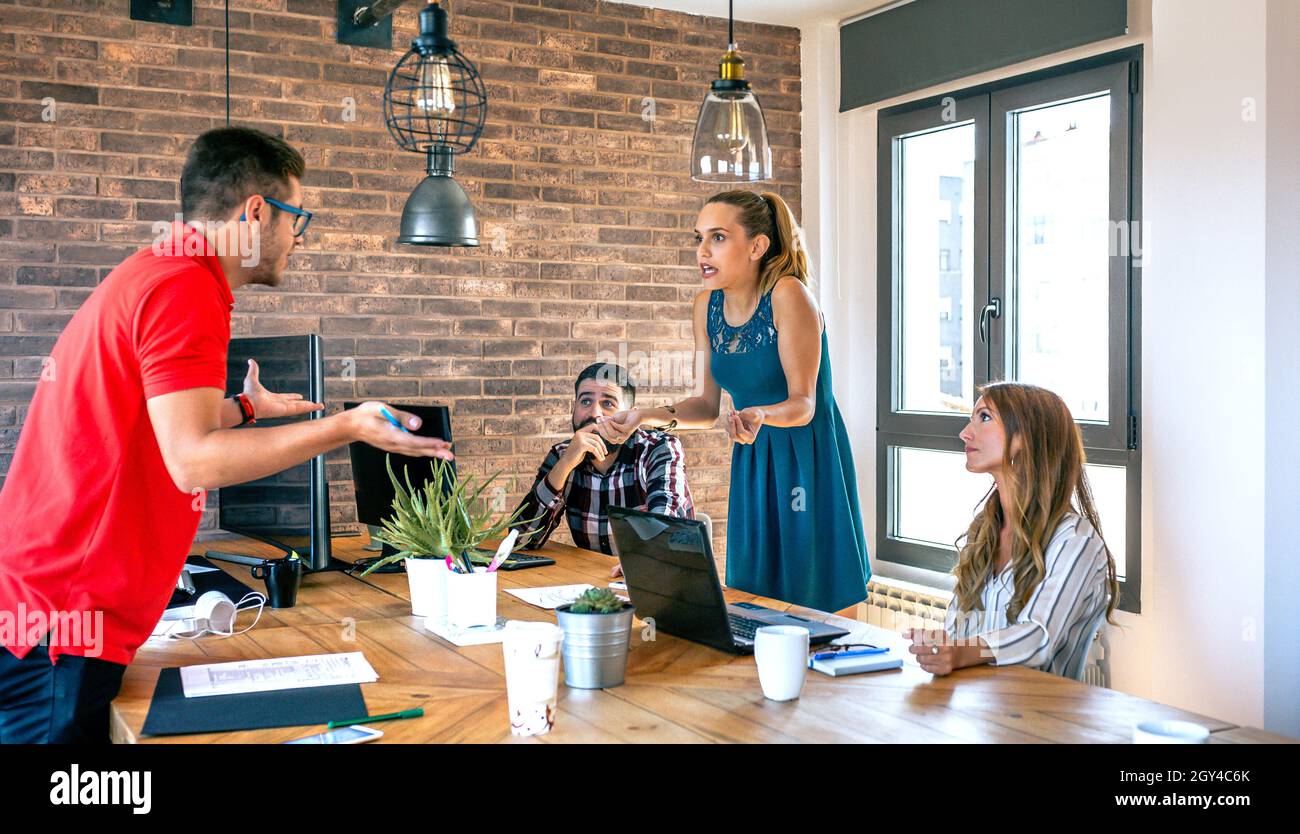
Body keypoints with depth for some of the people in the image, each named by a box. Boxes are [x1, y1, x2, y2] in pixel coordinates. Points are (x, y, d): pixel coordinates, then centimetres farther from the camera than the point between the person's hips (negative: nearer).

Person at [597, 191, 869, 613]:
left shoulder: (788, 296, -19)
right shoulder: (707, 305, 1)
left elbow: (803, 404, -20)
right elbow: (707, 405, 5)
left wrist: (760, 415, -40)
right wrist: (645, 416, -9)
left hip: (808, 461, -6)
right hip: (752, 464, 6)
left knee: (812, 601, 1)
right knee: (754, 598, 13)